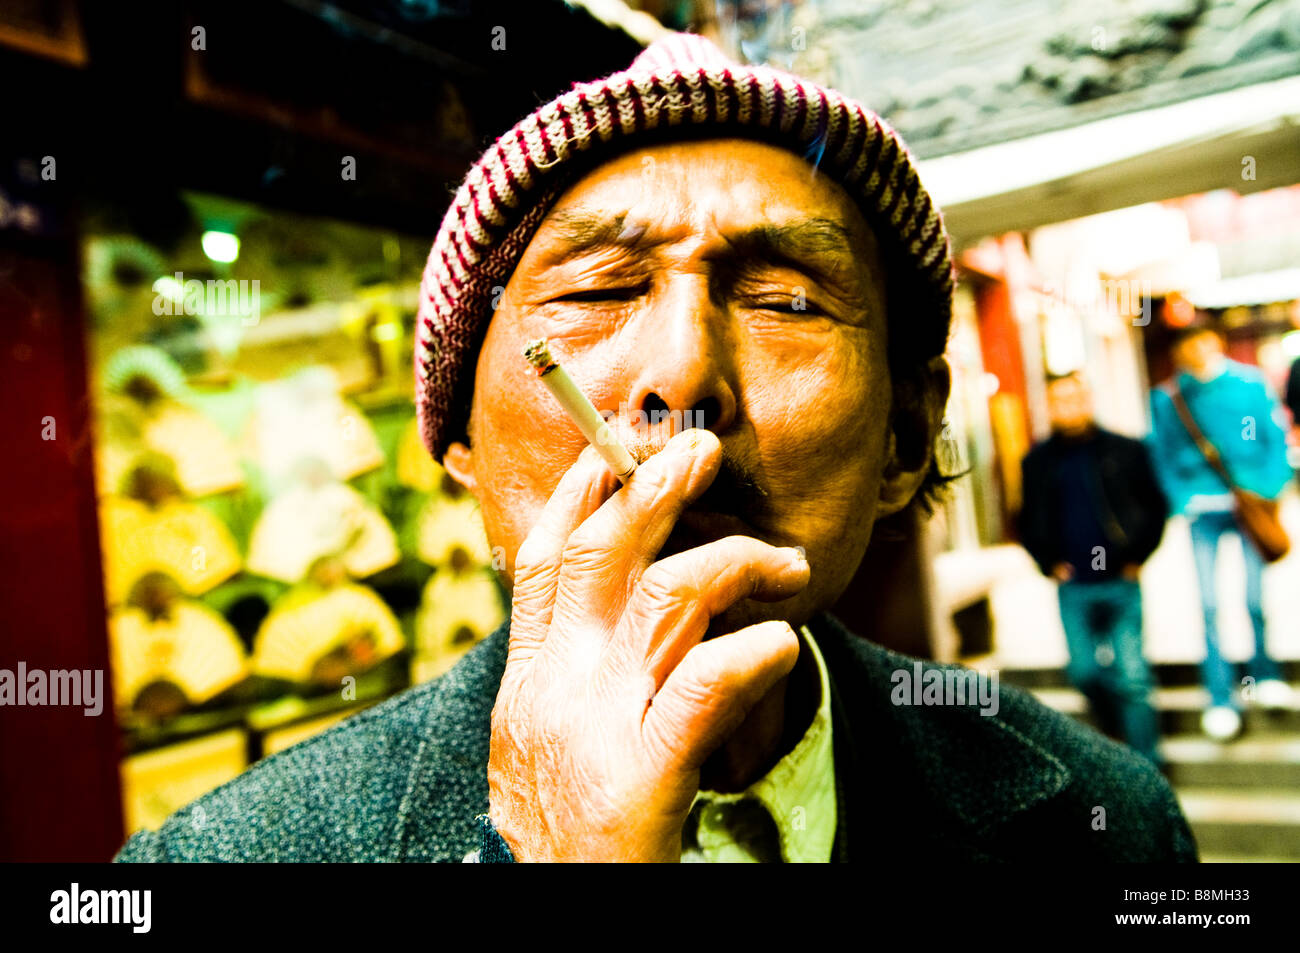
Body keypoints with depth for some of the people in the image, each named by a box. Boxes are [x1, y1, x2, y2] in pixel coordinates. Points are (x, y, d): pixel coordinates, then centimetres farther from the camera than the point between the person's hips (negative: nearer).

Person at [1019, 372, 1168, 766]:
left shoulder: (1125, 451, 0)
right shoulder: (1037, 461, 5)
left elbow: (1156, 506, 5)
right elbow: (1028, 522, 14)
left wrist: (1137, 555, -2)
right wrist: (1049, 563, 3)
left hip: (1121, 583, -2)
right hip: (1073, 587, 2)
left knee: (1132, 675, -2)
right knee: (1084, 671, 7)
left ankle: (1146, 762, 11)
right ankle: (1117, 731, 35)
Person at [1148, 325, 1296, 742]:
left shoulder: (1250, 382, 0)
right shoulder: (1166, 398, 0)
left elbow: (1277, 438, 3)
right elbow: (1162, 457, 3)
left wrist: (1267, 489, -9)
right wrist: (1184, 503, -8)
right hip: (1204, 511, 0)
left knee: (1256, 598, 8)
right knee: (1209, 605, -2)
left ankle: (1265, 676, 32)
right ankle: (1220, 700, 8)